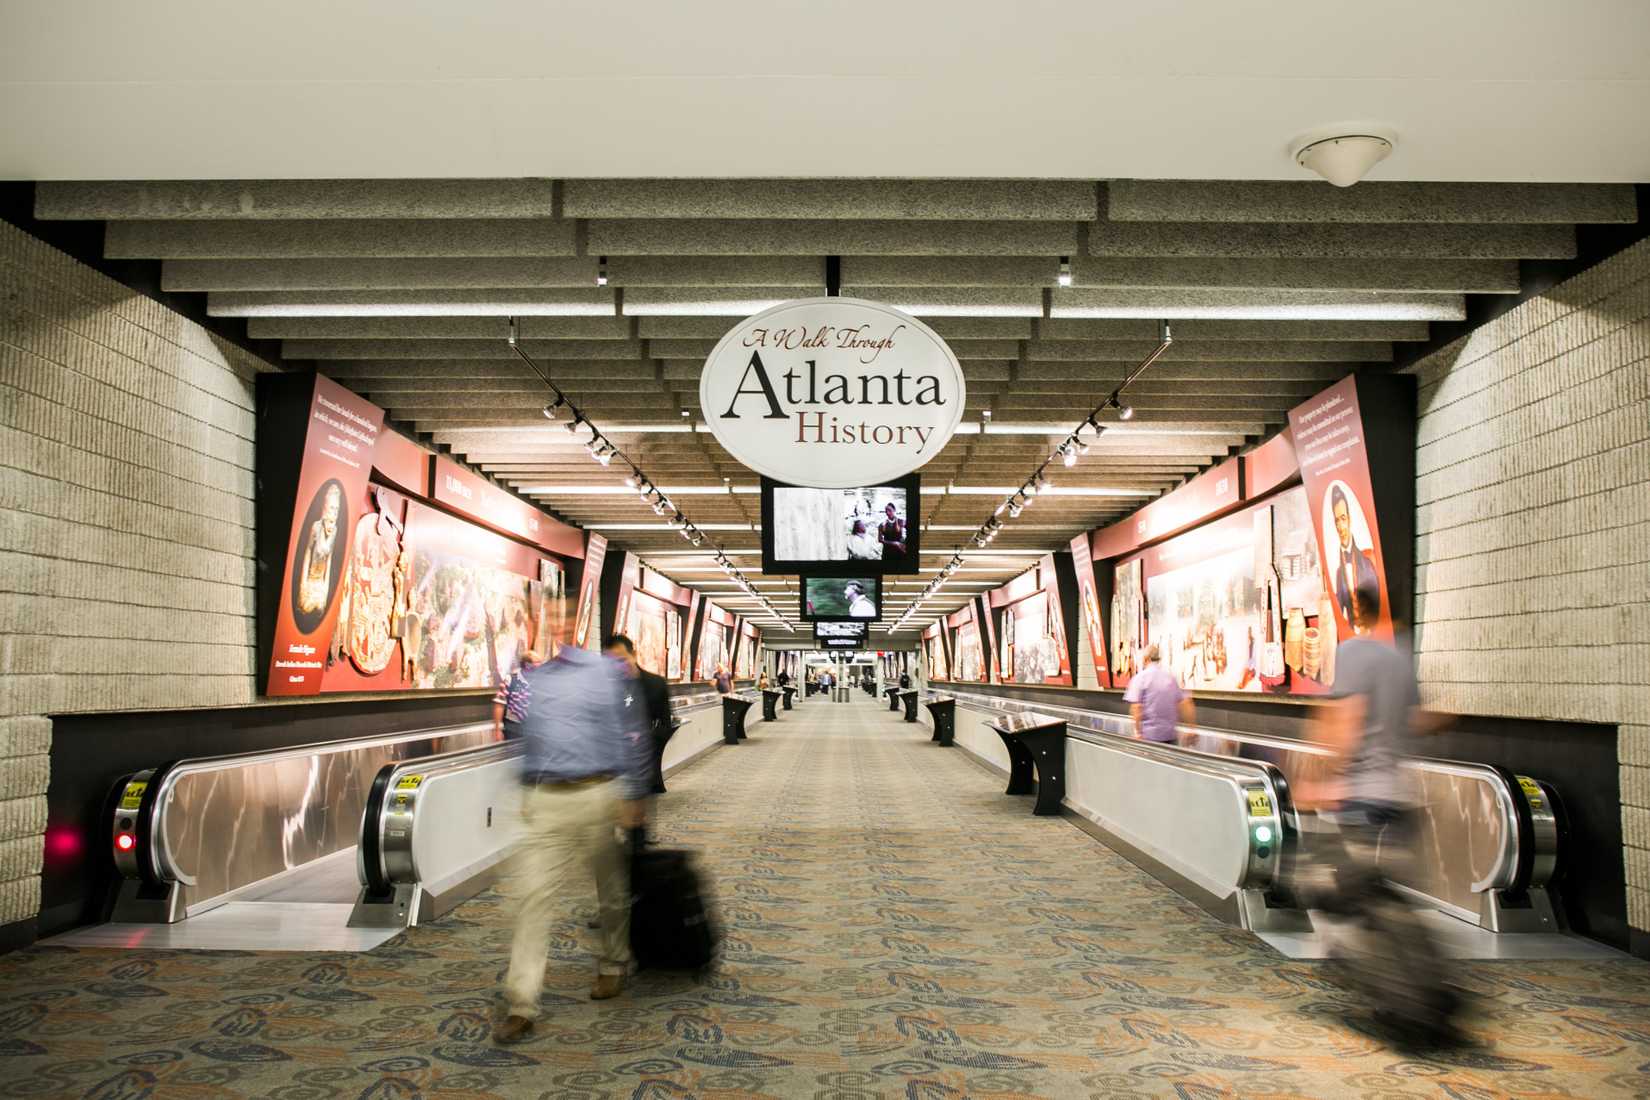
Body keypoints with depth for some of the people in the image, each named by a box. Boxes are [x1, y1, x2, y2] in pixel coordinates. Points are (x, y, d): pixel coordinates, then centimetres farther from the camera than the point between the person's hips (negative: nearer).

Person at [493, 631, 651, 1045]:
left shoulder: (607, 671, -3)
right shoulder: (525, 675, 8)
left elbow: (633, 736, -2)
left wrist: (634, 796, -4)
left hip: (597, 796, -2)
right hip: (542, 803, 2)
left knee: (611, 890, 15)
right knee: (531, 898, -4)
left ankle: (614, 965, 39)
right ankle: (521, 1005, 2)